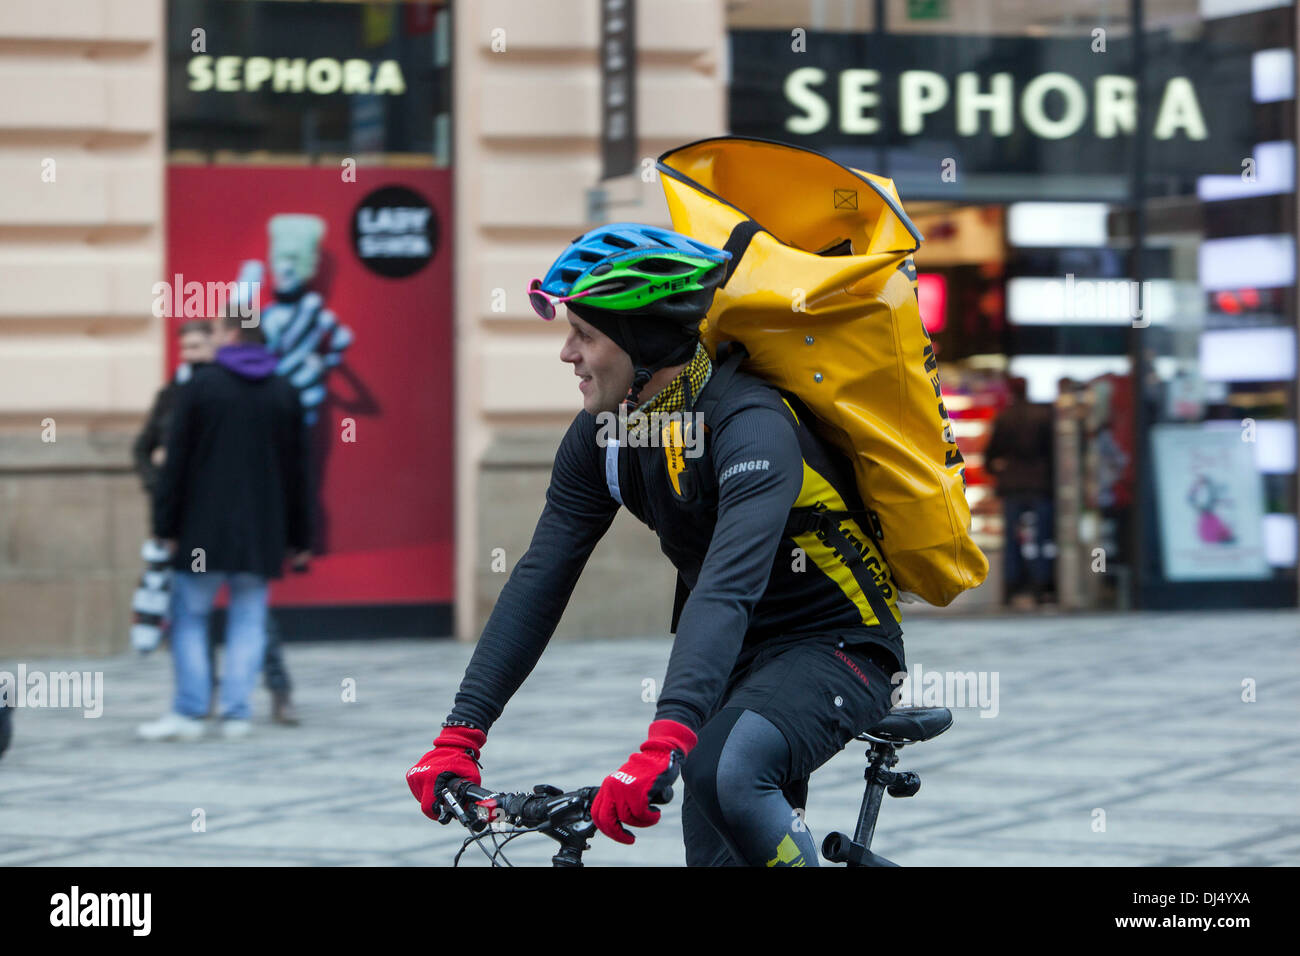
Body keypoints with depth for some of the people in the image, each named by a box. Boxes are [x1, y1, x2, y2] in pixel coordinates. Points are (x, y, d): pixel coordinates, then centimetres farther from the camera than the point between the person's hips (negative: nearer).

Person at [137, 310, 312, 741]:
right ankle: (237, 714, 0)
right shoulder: (285, 394, 7)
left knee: (189, 617, 5)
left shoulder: (200, 386, -4)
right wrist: (299, 538, 15)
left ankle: (188, 712, -2)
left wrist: (165, 526, -1)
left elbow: (175, 462, -6)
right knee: (249, 620, 6)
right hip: (262, 536, 3)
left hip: (204, 528, -3)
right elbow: (297, 472, 9)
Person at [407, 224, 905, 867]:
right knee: (716, 850, 5)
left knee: (724, 772, -33)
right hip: (740, 654, 8)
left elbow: (729, 589, -41)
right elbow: (539, 582, -7)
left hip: (836, 645, -8)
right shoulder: (603, 435, -5)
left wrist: (663, 746, -53)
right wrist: (460, 735, -16)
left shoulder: (750, 426, -28)